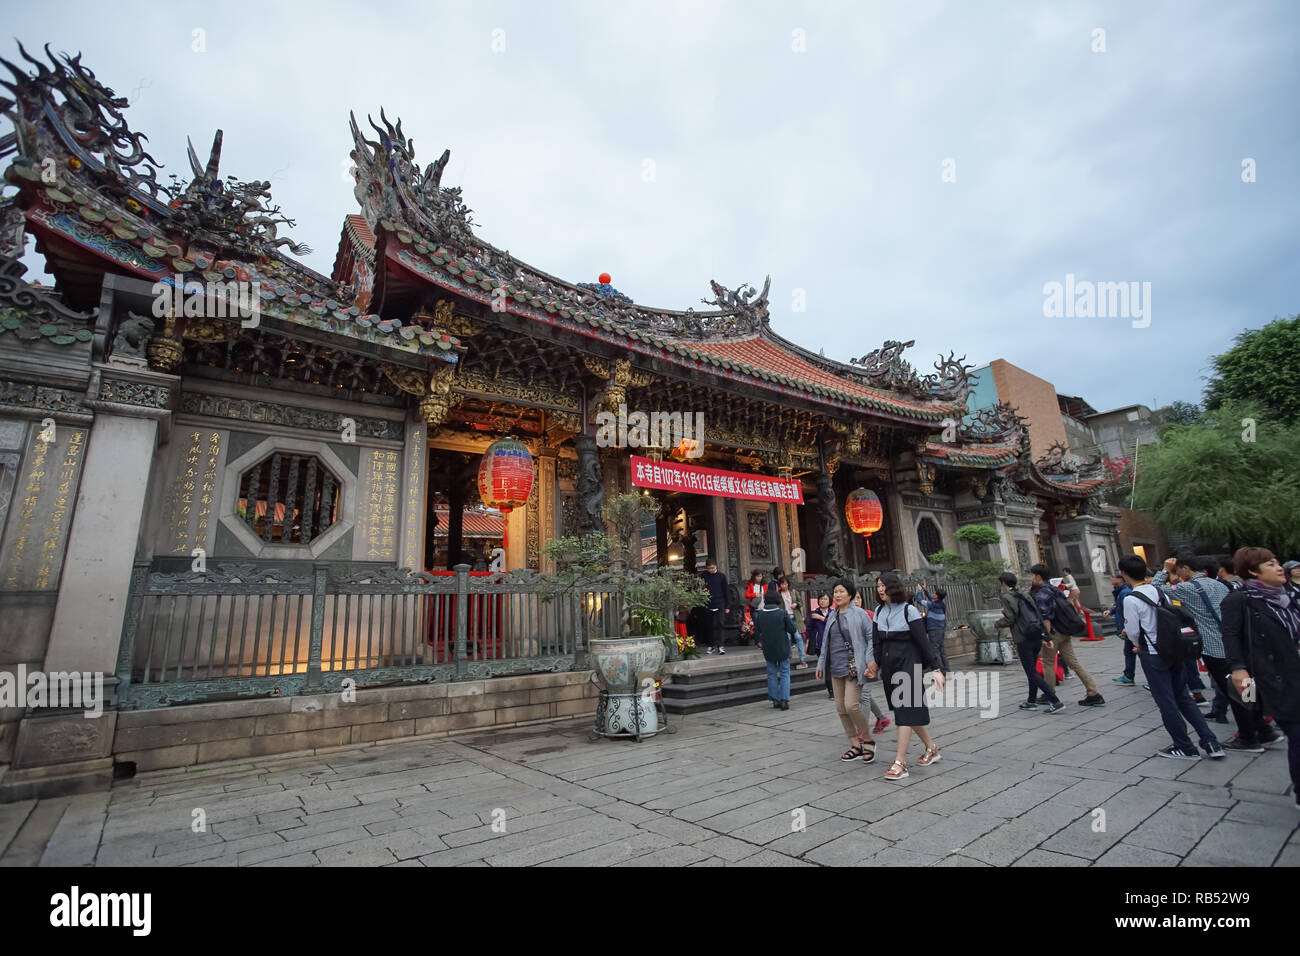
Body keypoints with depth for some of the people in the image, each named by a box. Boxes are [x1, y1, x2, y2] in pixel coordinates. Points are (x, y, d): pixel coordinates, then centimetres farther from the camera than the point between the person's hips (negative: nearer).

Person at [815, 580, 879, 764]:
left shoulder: (859, 614, -4)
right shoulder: (831, 615, 12)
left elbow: (871, 636, -4)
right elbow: (826, 641, 17)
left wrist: (871, 659, -15)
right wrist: (821, 664, 17)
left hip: (853, 666, -6)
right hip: (836, 667, 7)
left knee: (851, 705, -14)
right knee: (840, 708, 7)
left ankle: (868, 740, 9)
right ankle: (855, 745, 20)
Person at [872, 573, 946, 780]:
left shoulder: (909, 610, -9)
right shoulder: (879, 611, 7)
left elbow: (922, 641, -12)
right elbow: (876, 641, 9)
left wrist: (935, 668, -15)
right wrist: (875, 662, 1)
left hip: (908, 664, -6)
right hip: (889, 666, 6)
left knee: (906, 711, -6)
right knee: (908, 710, 13)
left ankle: (900, 763, -5)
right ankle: (931, 749, 33)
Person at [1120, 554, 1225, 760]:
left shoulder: (1131, 599, -18)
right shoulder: (1159, 591, 2)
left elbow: (1133, 631, -13)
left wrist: (1139, 645, 10)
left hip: (1152, 656, -7)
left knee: (1166, 702, 6)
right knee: (1183, 698, 18)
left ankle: (1185, 748, 15)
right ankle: (1210, 742, 17)